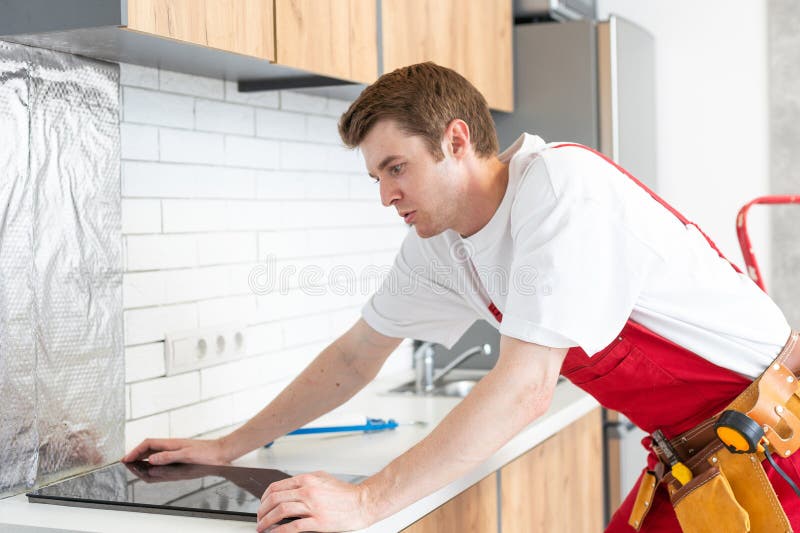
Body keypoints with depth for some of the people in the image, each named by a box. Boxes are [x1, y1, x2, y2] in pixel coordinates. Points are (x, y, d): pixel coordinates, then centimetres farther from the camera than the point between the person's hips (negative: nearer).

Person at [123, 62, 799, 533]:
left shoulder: (560, 183, -27)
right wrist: (227, 448, 10)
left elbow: (525, 387, -31)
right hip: (689, 452, 7)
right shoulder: (436, 247, -1)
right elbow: (353, 358, 10)